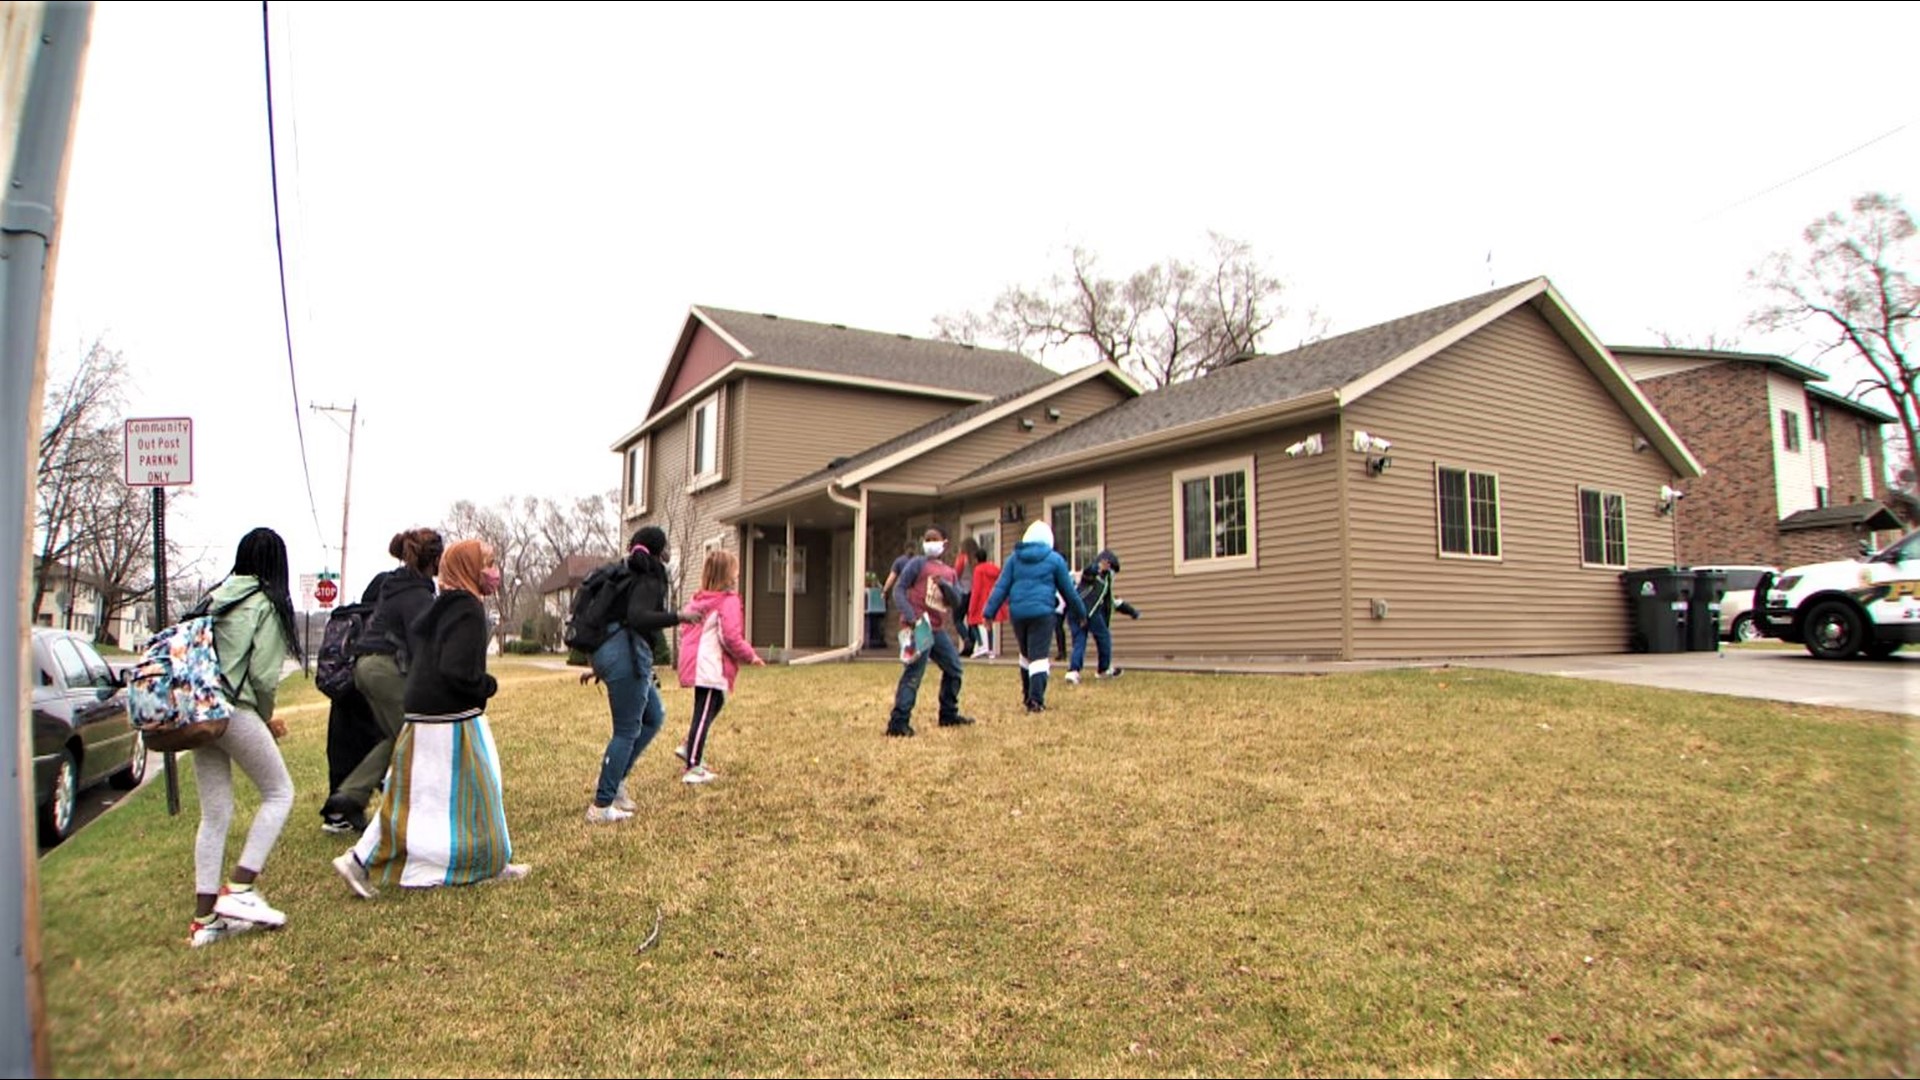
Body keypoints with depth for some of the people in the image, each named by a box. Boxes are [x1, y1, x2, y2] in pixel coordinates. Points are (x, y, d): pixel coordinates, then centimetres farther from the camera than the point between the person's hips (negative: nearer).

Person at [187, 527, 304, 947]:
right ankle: (238, 889, -1)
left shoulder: (215, 598, 16)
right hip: (235, 710, -7)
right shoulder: (266, 604, -4)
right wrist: (266, 719, 9)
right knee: (279, 792, 8)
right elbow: (263, 675, -10)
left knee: (214, 815, 11)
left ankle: (204, 918, 13)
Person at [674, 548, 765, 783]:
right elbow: (730, 637, -17)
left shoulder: (697, 600, 14)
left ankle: (689, 748, 22)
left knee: (713, 706, 25)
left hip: (696, 665, 9)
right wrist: (750, 656, -4)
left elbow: (685, 629, 18)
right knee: (704, 715, -5)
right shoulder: (729, 601, -10)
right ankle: (693, 769, -3)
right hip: (713, 668, -9)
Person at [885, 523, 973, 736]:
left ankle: (948, 714, 30)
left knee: (954, 669, 16)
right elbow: (899, 590, -8)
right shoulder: (918, 563, -1)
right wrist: (910, 617, -21)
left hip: (938, 629, 8)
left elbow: (956, 600, 6)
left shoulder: (949, 572, 16)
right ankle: (898, 723, -13)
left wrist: (944, 584, -14)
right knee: (913, 674, -13)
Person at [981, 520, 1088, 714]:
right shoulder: (1054, 559, 4)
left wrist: (989, 612, 3)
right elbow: (1068, 589, 9)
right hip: (1042, 612, -3)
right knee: (1038, 656, -4)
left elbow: (1001, 587, 4)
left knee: (1026, 653, 21)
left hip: (1018, 613, 3)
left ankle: (1027, 694, 29)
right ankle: (1036, 699, -15)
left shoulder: (1014, 558, 10)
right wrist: (1080, 611, 21)